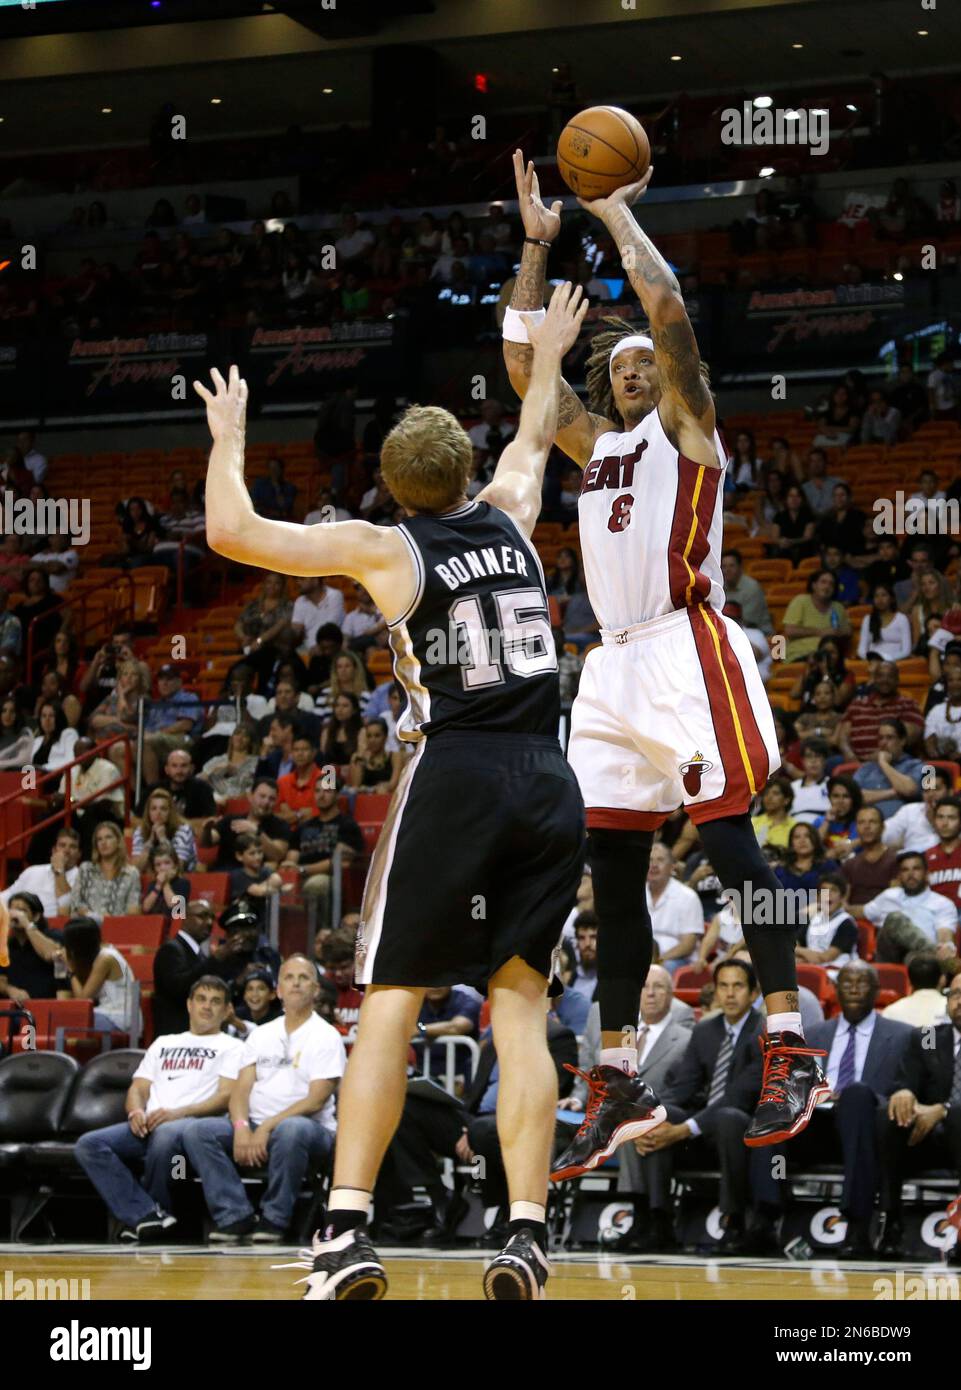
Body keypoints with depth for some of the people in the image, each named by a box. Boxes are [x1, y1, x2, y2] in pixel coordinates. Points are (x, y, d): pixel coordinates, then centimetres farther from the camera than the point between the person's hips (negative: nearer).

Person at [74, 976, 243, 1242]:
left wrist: (178, 1113, -16)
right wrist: (136, 1111, -3)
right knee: (88, 1144, -23)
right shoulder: (163, 1043, 32)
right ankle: (147, 1214, -30)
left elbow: (227, 1096, -1)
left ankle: (139, 1217, -21)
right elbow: (138, 1089, 23)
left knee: (166, 1135, -42)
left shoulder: (231, 1047, 15)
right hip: (147, 1124, 5)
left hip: (191, 1122, -5)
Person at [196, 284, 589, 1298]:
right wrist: (549, 355, 52)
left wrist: (227, 439, 18)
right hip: (549, 783, 4)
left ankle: (348, 1232, -7)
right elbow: (534, 434, 36)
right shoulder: (510, 517, 13)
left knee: (389, 1002, 0)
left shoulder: (385, 549, 2)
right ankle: (526, 1237, -4)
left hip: (456, 775, -4)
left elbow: (230, 532, 2)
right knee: (518, 1004, 5)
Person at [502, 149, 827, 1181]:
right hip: (615, 663, 7)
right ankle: (613, 1077, 8)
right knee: (611, 872, 5)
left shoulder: (686, 426, 6)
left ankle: (791, 1048, -17)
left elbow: (668, 305, -7)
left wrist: (617, 213, 4)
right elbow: (522, 364, 22)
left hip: (688, 650, -7)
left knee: (728, 840, -15)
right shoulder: (597, 441, 23)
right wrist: (537, 243, 20)